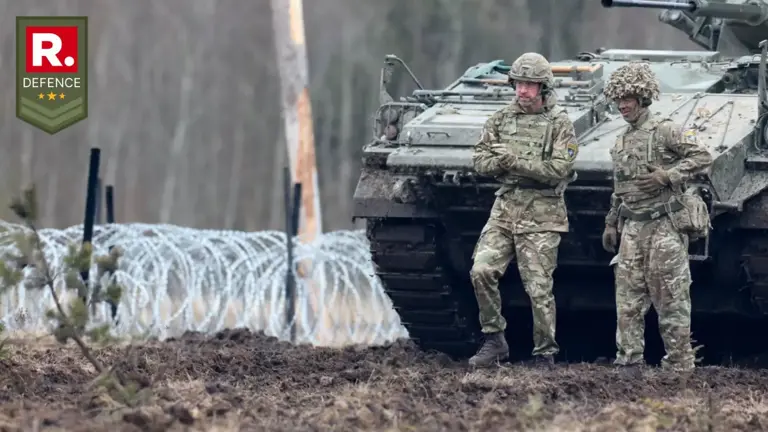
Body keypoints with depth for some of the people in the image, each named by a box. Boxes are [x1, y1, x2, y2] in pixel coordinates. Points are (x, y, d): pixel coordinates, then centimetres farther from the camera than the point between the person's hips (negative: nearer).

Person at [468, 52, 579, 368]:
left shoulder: (559, 124, -3)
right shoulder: (501, 119, 10)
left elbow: (558, 170, -14)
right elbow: (480, 161, 9)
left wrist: (515, 160, -18)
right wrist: (501, 162, -13)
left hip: (541, 215, -4)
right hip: (504, 208, 4)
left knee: (539, 288, -4)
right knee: (481, 271, -11)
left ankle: (545, 354, 8)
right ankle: (494, 340, 2)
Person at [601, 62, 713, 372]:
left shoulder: (664, 131, -5)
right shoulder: (621, 142, 17)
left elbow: (702, 158, -11)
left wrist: (666, 176, -18)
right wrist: (611, 223, 21)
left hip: (664, 226, -7)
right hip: (632, 228, 7)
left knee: (671, 300, -5)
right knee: (627, 300, 3)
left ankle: (679, 365, 0)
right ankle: (628, 361, 6)